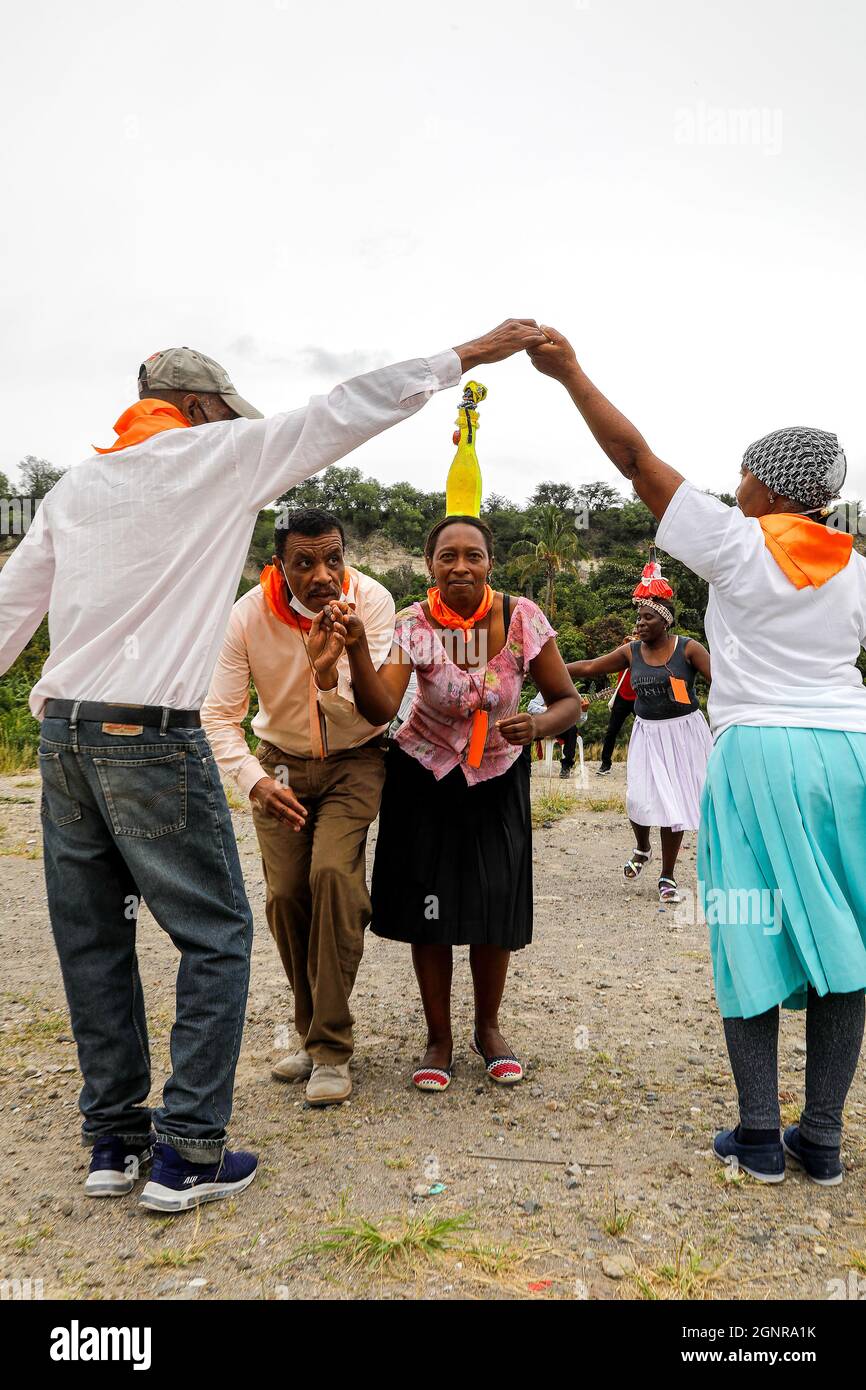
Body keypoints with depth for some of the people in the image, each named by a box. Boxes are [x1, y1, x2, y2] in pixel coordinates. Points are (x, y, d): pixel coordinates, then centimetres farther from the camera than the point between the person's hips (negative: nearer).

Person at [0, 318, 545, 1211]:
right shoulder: (216, 456, 0)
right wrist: (468, 354, 6)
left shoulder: (73, 488, 16)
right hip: (152, 738, -7)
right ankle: (185, 1153, 8)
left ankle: (113, 1142, 23)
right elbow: (350, 410, 0)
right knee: (215, 935, 4)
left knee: (93, 938, 12)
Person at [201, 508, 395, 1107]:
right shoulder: (249, 615, -16)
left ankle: (331, 1049, -11)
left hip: (353, 760, -2)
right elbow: (219, 715, -14)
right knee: (286, 894, -3)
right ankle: (312, 1033, 19)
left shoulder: (372, 601, -20)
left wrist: (329, 673, -46)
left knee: (333, 873, -23)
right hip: (280, 762, 2)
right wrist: (255, 780, -30)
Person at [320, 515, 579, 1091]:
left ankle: (489, 1029, 28)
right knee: (430, 912, 2)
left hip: (496, 779, 1)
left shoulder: (522, 618, -15)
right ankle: (439, 1037, 23)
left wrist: (538, 725, -30)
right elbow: (380, 710, -30)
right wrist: (357, 648, -45)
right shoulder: (414, 626, -18)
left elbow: (568, 700, -9)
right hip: (424, 778, -1)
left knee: (496, 910, 2)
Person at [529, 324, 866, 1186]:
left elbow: (634, 457, -1)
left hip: (759, 754, -4)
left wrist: (569, 372, 5)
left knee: (752, 938, 4)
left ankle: (760, 1137, 10)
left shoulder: (737, 544, -2)